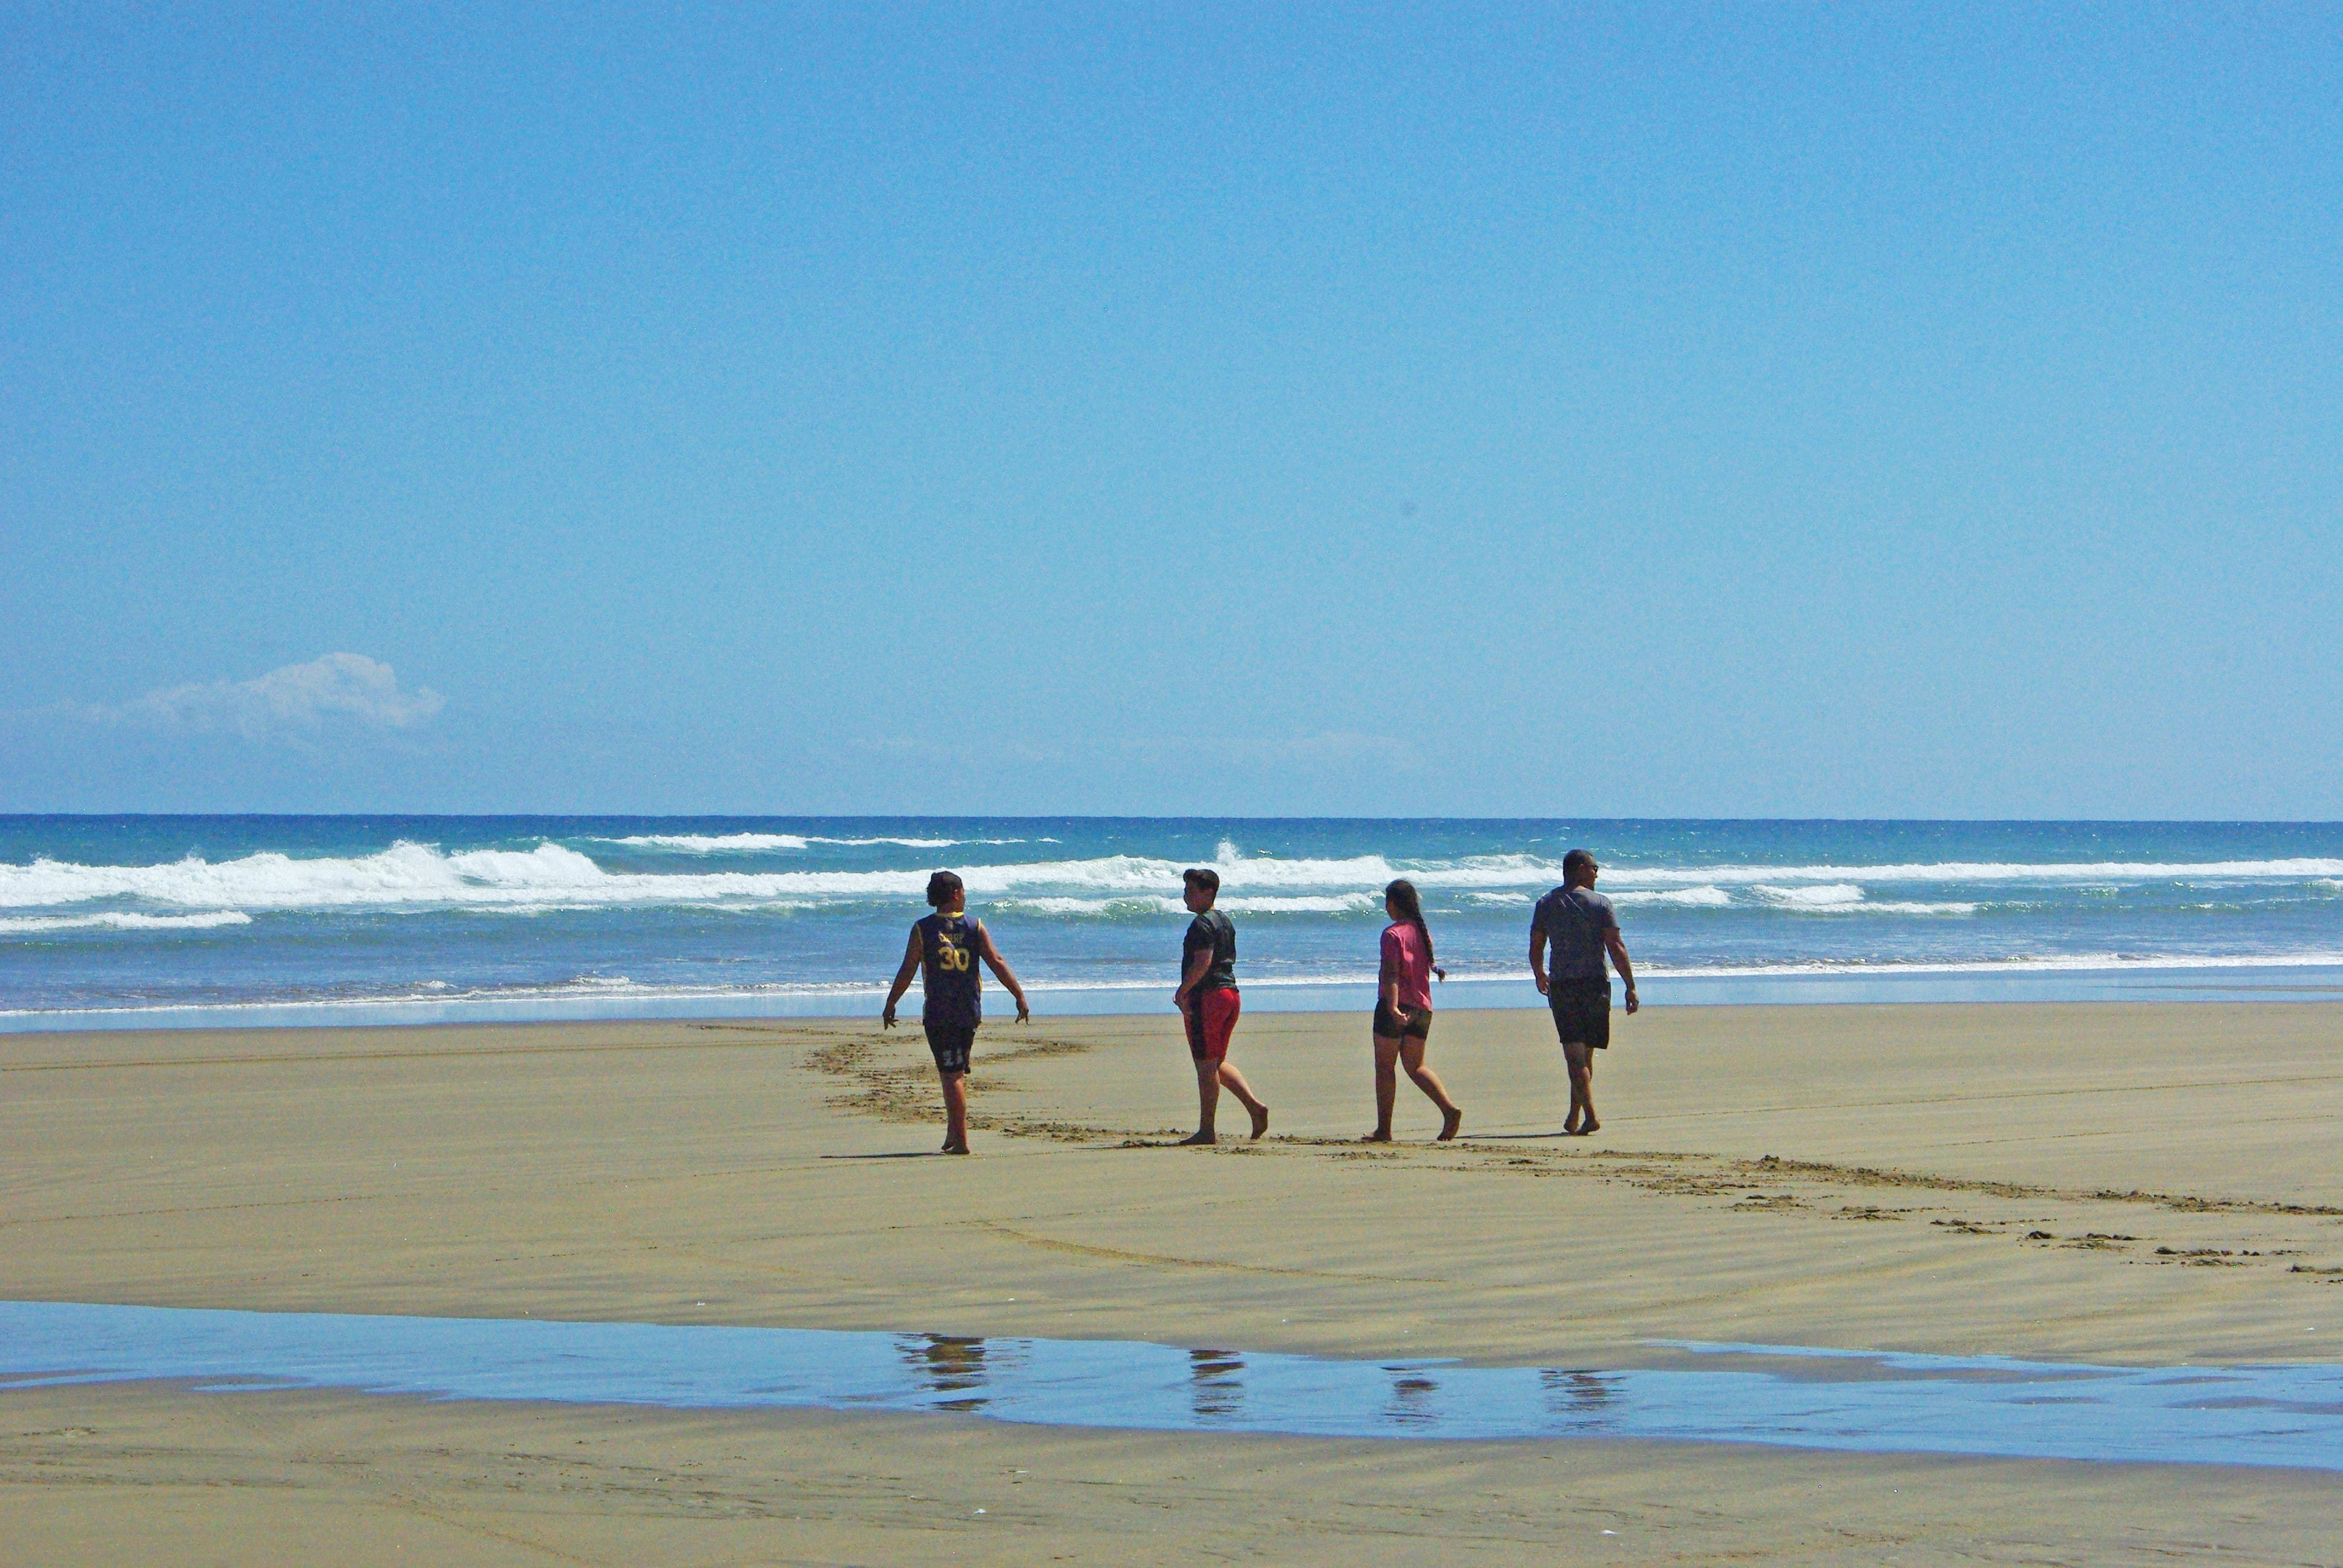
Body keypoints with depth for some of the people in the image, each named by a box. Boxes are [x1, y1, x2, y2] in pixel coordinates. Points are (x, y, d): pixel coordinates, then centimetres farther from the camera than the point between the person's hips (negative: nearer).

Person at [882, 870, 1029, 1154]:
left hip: (938, 1013, -2)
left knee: (952, 1075, -4)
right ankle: (953, 1131, 20)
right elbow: (997, 963, -2)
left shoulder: (922, 929, -3)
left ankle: (960, 1140, -10)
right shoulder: (975, 927, 1)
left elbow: (907, 971, -5)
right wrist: (1020, 996, 2)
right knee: (958, 1073, 19)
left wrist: (890, 1006, 3)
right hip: (969, 1013, 3)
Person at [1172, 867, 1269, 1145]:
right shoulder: (1226, 922, 17)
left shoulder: (1202, 924, -13)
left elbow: (1202, 963, -23)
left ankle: (1206, 1131, -3)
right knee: (1217, 1064, 17)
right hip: (1230, 994, 10)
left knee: (1206, 1066, -5)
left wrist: (1181, 992, -15)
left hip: (1206, 997, -10)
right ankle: (1255, 1106, 4)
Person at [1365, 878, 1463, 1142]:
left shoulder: (1393, 934, -11)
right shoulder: (1423, 931, 11)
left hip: (1398, 1008, -7)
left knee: (1385, 1066, 1)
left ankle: (1384, 1130, 0)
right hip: (1422, 1008, 7)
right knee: (1415, 1066, 13)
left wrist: (1393, 1007, -32)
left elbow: (1392, 974, -23)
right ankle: (1449, 1109, -7)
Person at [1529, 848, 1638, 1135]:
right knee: (1585, 1054, 12)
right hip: (1595, 984, 0)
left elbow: (1536, 949, 9)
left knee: (1575, 1054, -5)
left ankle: (1590, 1115, -21)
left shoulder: (1547, 904, 6)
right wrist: (1630, 987, -4)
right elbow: (1616, 948, -7)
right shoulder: (1600, 903, -1)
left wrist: (1540, 977, 29)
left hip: (1561, 986, 0)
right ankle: (1574, 1118, 18)